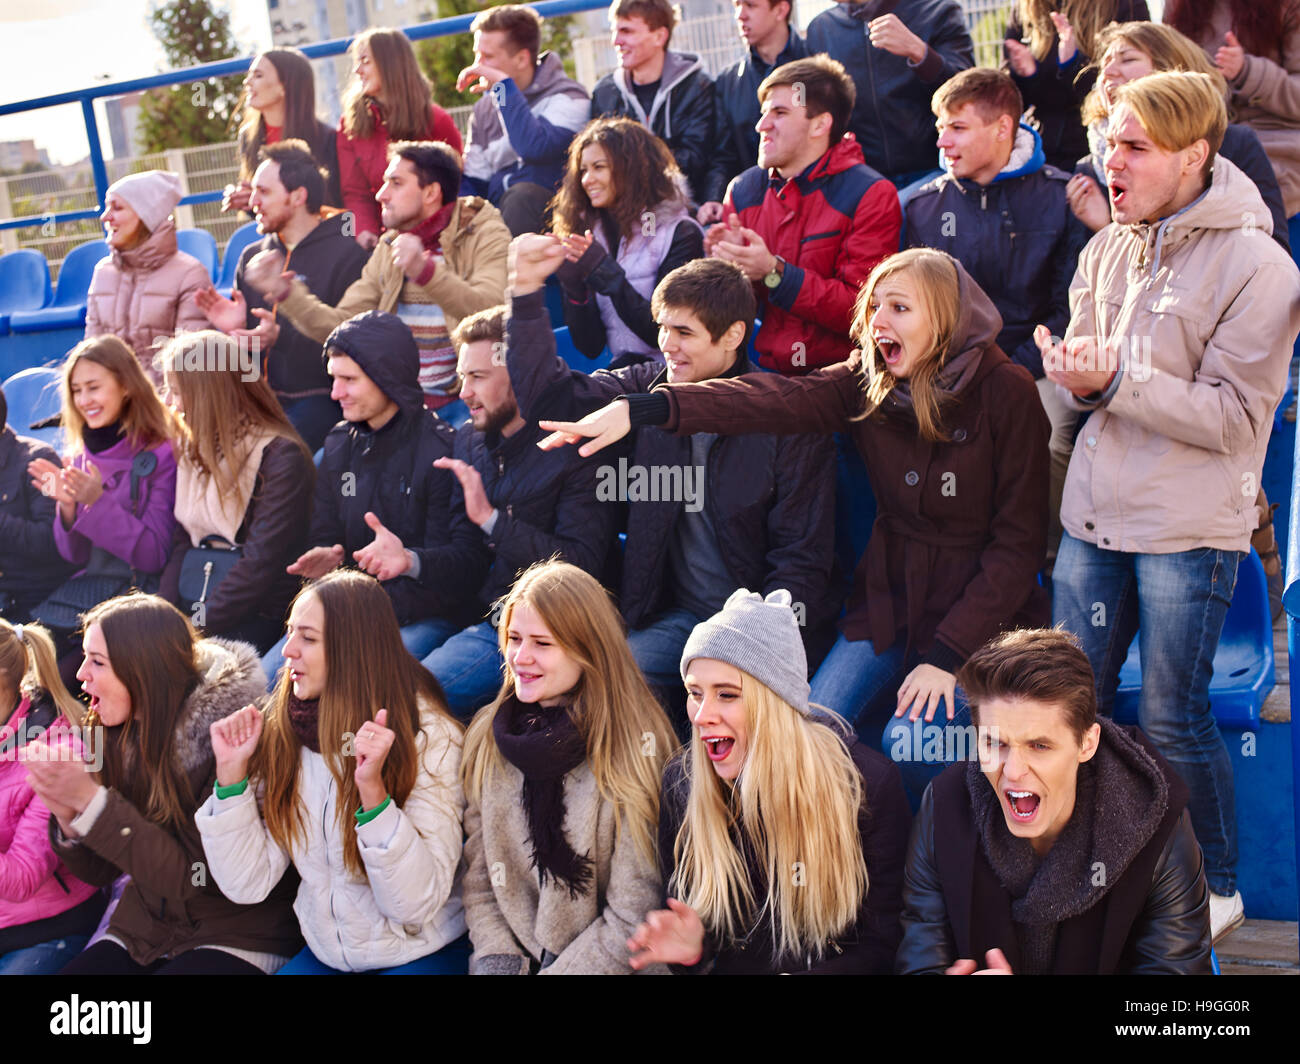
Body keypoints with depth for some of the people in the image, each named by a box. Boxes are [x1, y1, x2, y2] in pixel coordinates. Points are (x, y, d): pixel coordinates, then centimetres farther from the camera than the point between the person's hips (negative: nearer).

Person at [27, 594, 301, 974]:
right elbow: (99, 870, 7)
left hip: (238, 939, -6)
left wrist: (91, 801, -23)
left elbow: (198, 876, -20)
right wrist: (68, 818, -15)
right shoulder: (117, 733, 1)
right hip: (144, 929, 6)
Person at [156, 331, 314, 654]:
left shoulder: (281, 457, -9)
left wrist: (197, 626, -18)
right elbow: (181, 540, 12)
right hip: (189, 603, 7)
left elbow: (263, 561, -15)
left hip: (253, 613, -6)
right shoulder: (189, 449, 16)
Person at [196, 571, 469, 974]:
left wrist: (372, 789, -30)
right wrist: (231, 771, -12)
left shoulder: (428, 735, -14)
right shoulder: (282, 734, -1)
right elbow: (247, 885, -3)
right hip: (327, 953, 3)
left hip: (422, 953, -3)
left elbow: (417, 905, -19)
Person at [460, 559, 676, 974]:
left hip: (605, 964, -4)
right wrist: (497, 959, -5)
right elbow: (479, 881, 8)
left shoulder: (637, 746, -12)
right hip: (516, 956, 4)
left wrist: (560, 970, -13)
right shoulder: (487, 733, 4)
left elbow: (633, 921, -10)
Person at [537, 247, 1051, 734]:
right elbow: (775, 398, -18)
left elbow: (1019, 541, -11)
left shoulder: (1006, 391, -12)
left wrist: (947, 654, -17)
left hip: (982, 610, -4)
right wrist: (637, 408, -34)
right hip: (891, 602, 4)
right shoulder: (868, 381, -1)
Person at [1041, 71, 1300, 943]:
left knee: (1173, 720, 3)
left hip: (1191, 527, -6)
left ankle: (1216, 886, 26)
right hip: (1097, 511, 6)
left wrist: (1118, 379, -24)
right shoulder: (1108, 249, 7)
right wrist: (1077, 373, -9)